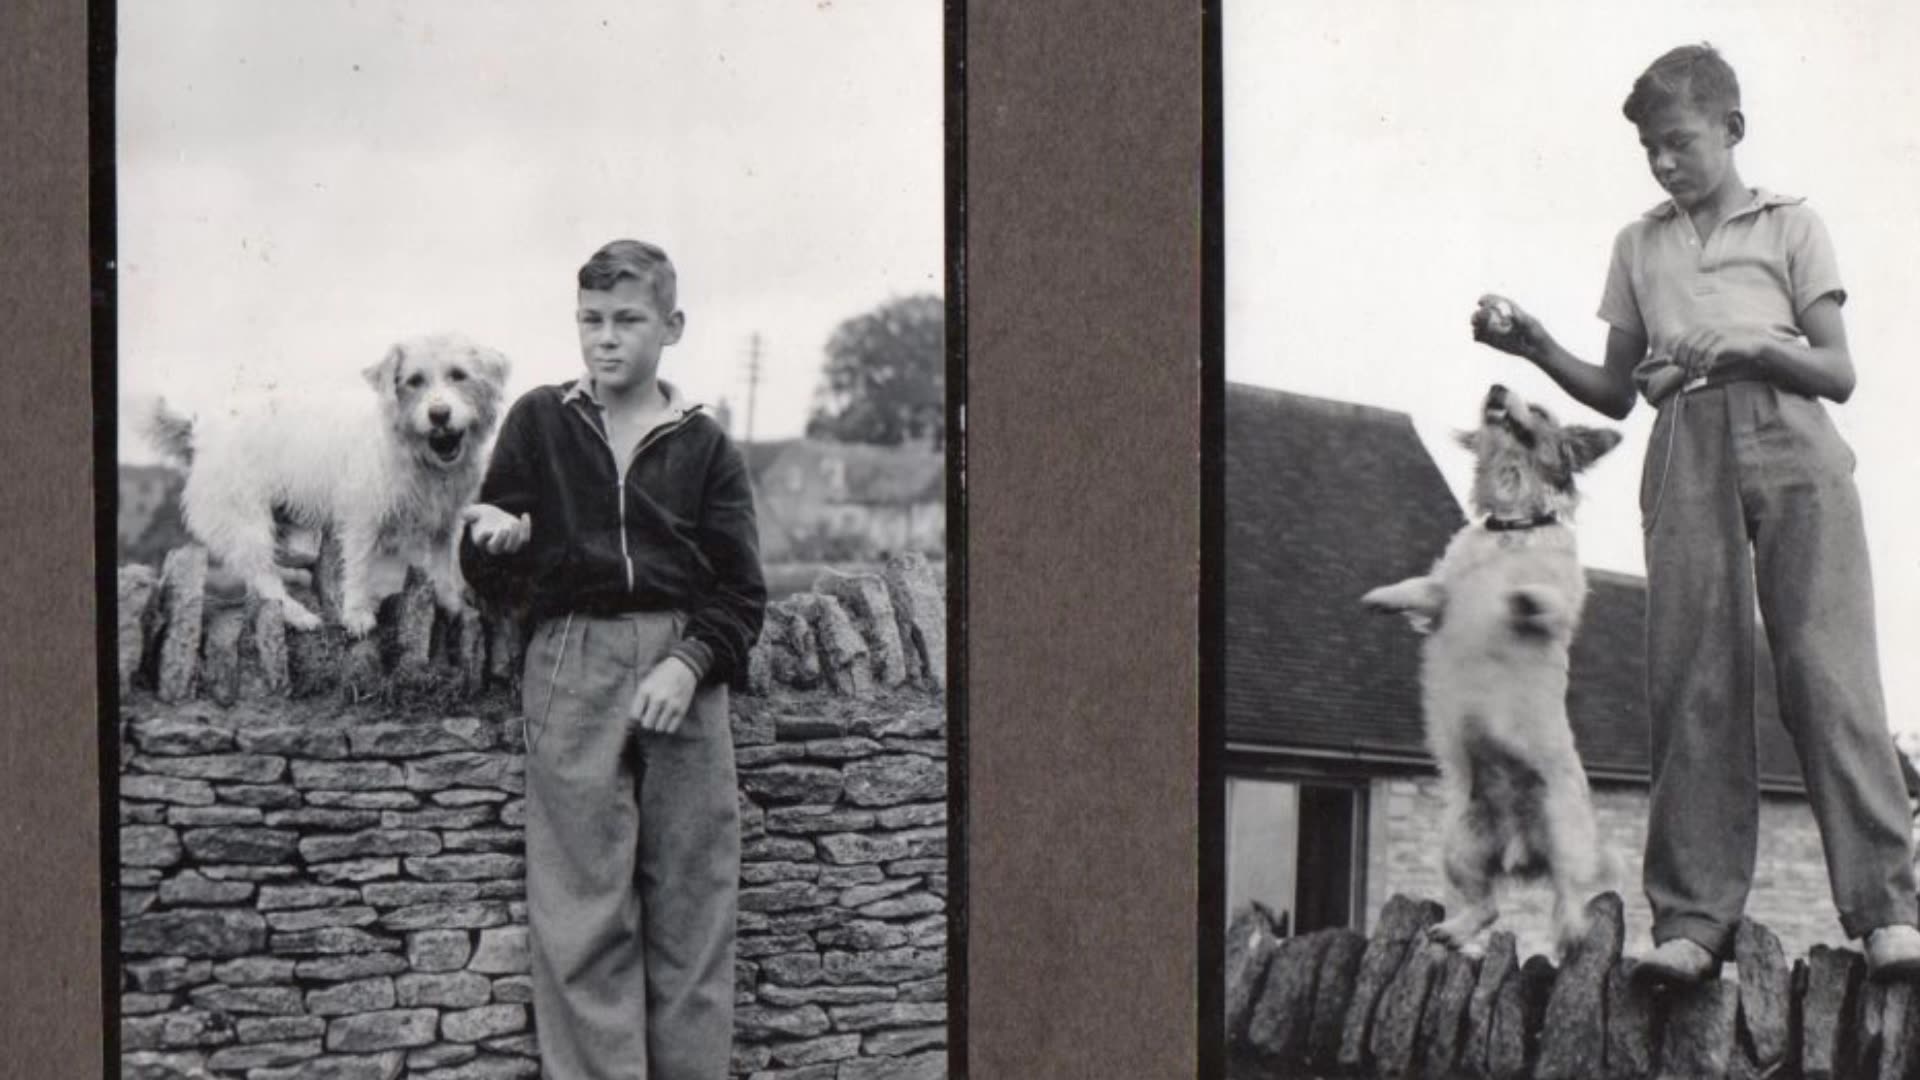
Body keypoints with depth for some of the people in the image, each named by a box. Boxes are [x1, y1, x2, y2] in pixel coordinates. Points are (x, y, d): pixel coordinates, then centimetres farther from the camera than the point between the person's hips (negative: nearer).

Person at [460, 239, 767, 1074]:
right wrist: (499, 543, -11)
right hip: (572, 667, 0)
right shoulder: (540, 423, 8)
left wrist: (691, 662, -11)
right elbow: (489, 582, 10)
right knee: (581, 911, -3)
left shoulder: (704, 447, 8)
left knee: (691, 908, 1)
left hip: (681, 667, 1)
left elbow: (742, 592, 5)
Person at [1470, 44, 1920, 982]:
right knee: (1692, 683, -8)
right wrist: (1535, 348, 7)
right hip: (1687, 454, 3)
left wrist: (1750, 345, -10)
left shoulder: (1789, 224, 15)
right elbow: (1618, 393, 23)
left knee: (1828, 668, -14)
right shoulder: (1639, 245, 23)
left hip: (1794, 452, -2)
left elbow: (1839, 372, 7)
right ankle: (1693, 917, -10)